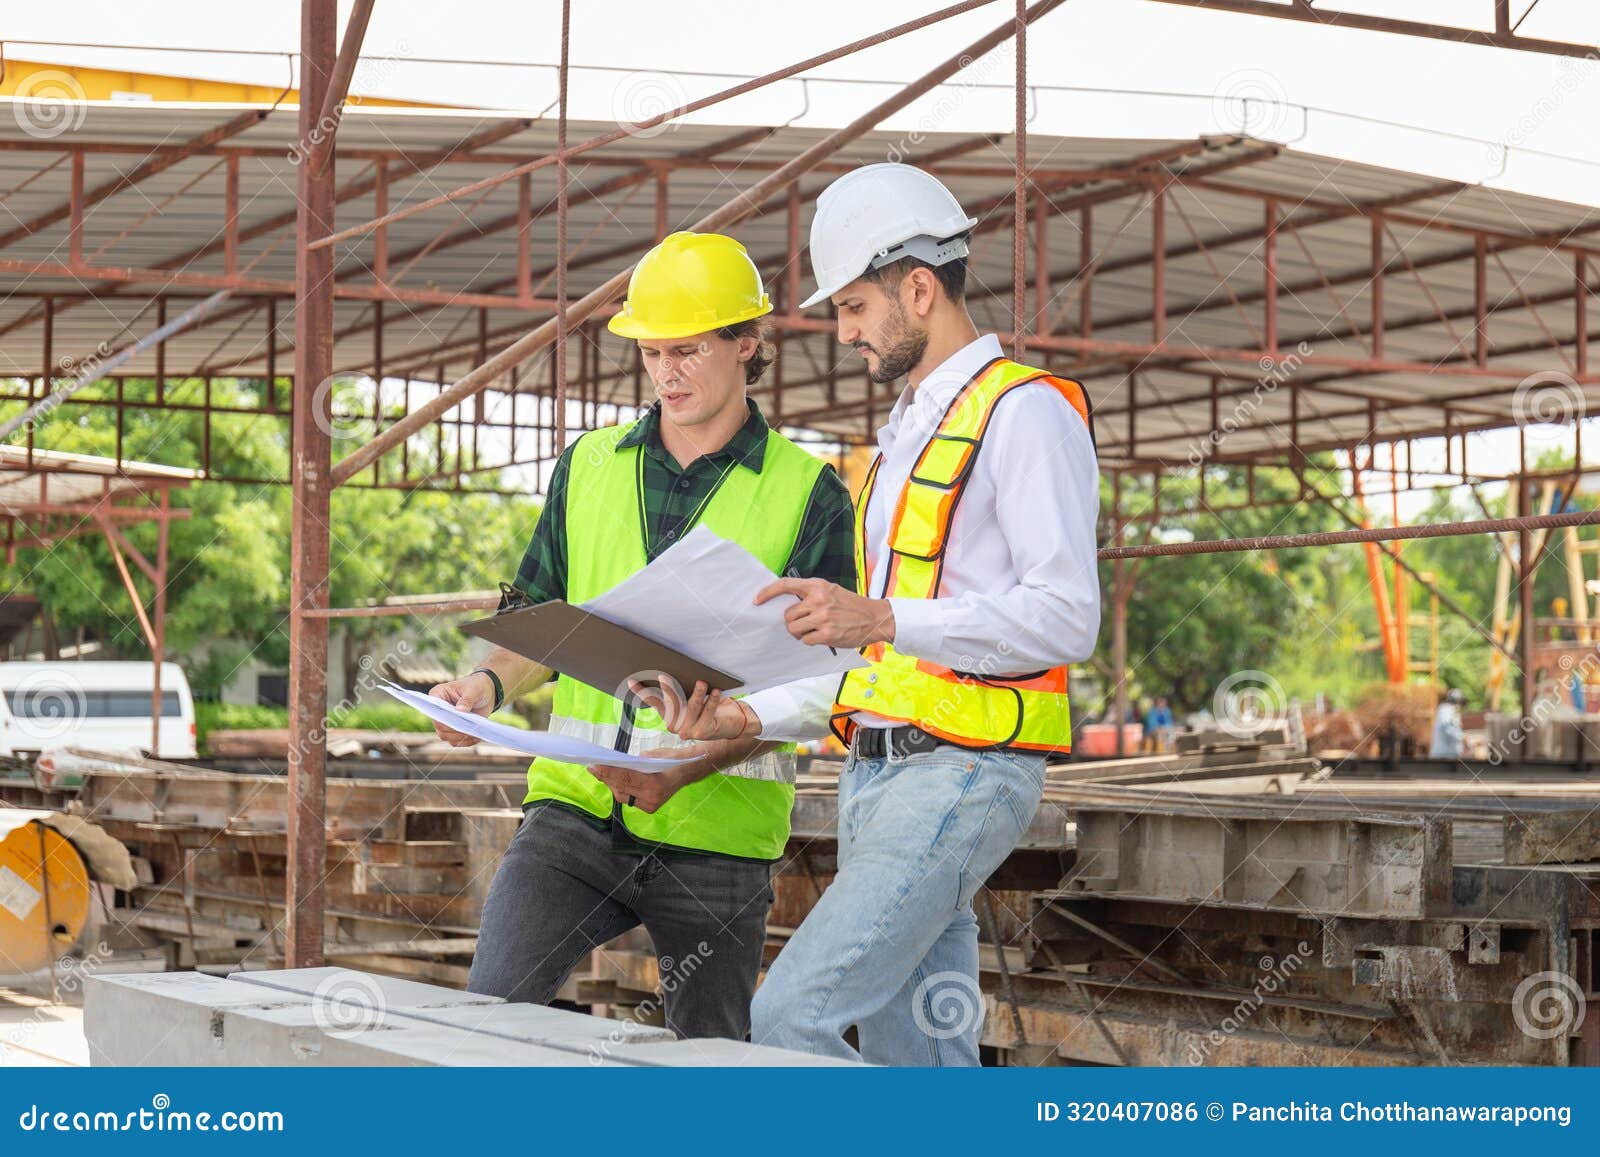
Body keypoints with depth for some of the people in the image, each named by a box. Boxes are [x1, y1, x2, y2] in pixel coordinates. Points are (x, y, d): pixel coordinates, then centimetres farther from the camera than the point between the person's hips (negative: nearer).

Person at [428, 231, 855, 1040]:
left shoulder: (809, 495, 1)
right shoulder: (588, 466, 13)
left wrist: (689, 769, -20)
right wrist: (488, 684, -5)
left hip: (719, 831, -2)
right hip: (575, 803, 2)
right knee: (492, 1000, -18)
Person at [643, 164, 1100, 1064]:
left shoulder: (1027, 412, -8)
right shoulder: (909, 432, 23)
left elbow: (1067, 617, -19)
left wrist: (883, 619, -27)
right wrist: (749, 718, 12)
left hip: (960, 776, -9)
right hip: (879, 775, 9)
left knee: (791, 1016, -19)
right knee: (918, 1059, 7)